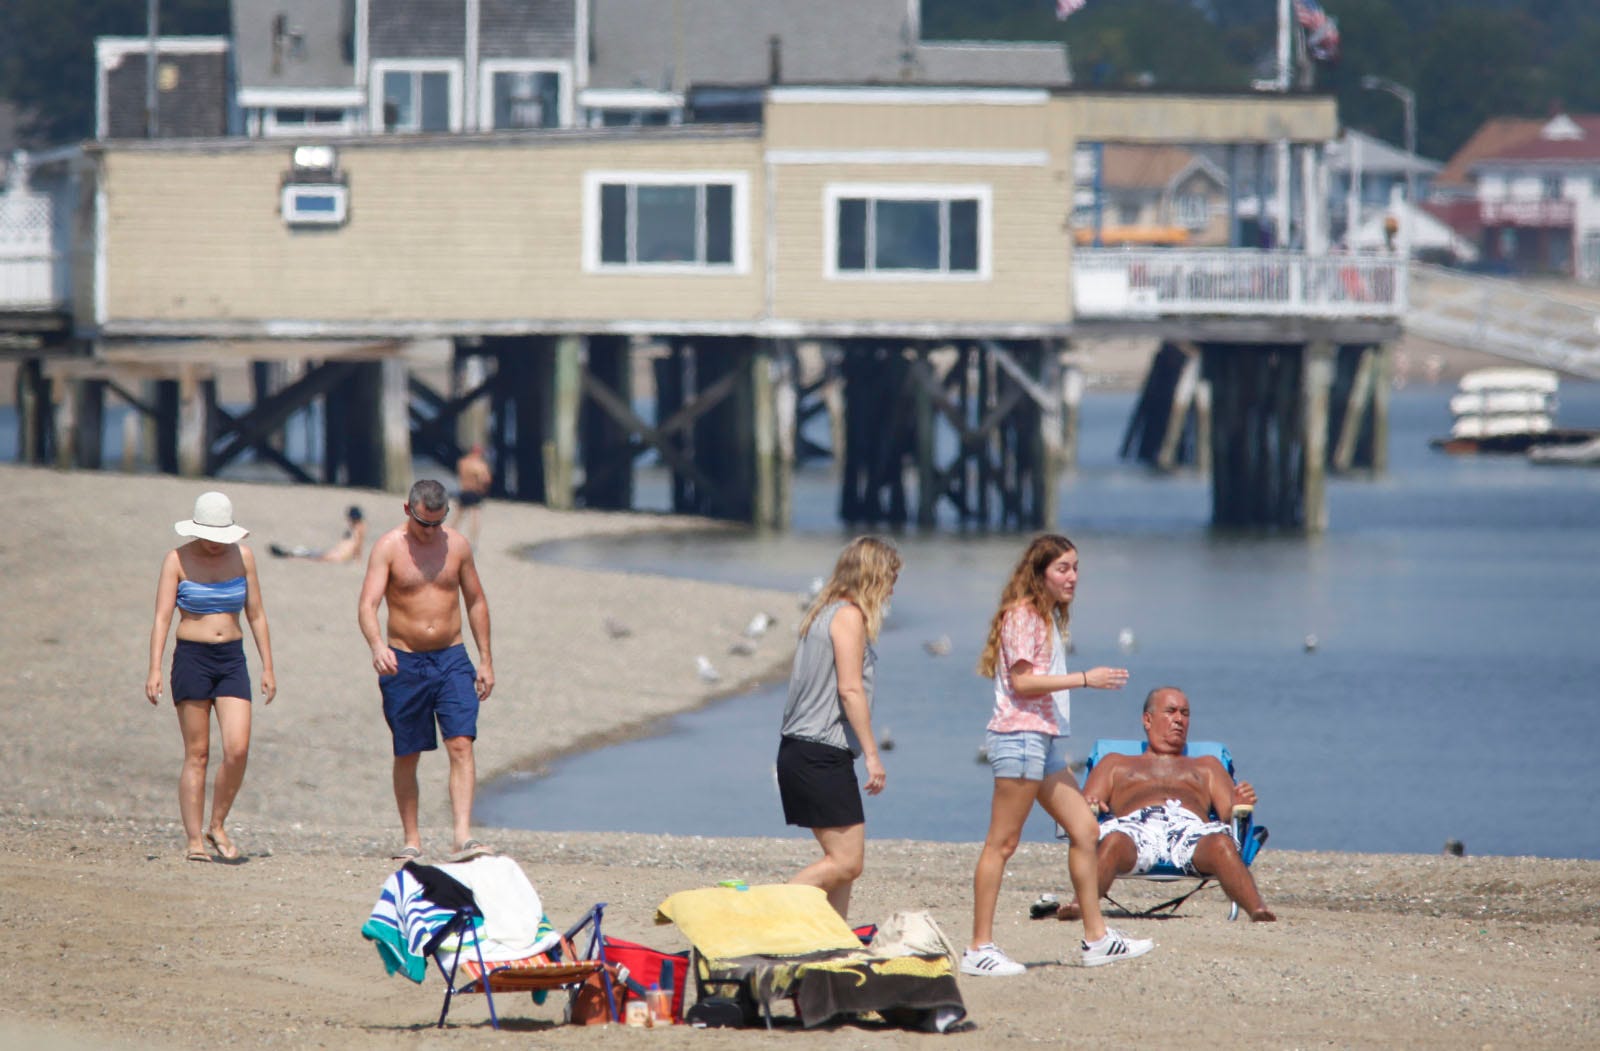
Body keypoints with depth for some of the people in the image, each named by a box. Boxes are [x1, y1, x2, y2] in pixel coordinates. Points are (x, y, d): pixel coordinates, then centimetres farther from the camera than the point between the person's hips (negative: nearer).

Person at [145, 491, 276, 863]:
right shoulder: (178, 560, -2)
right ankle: (194, 840, 2)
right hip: (191, 658, -3)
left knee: (238, 749, -11)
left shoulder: (242, 556, 7)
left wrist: (267, 667, 10)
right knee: (197, 754, -3)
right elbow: (162, 617, -7)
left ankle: (217, 825, 8)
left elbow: (256, 615, 13)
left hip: (232, 658, 3)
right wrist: (155, 669, -17)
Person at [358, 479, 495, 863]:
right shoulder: (388, 547, -5)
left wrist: (485, 660, 11)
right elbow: (368, 605, -15)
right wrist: (377, 645, -34)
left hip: (451, 658, 2)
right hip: (403, 660, -2)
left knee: (461, 745, -12)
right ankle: (411, 841, 16)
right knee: (407, 755, 5)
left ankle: (463, 838, -19)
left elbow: (476, 601, 14)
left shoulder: (457, 546, 5)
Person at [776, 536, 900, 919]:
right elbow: (850, 689, -16)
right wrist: (872, 754, -16)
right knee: (847, 862, -11)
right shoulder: (850, 615, -9)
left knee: (845, 860, 11)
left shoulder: (823, 613, 19)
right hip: (823, 754, -10)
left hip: (800, 748, 10)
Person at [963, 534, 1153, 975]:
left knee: (1084, 829, 9)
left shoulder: (1048, 616, 18)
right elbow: (1021, 681, -18)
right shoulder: (1022, 615, -10)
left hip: (1045, 739, 10)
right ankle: (979, 949, -8)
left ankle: (1096, 939, 12)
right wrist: (1085, 679, -18)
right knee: (1002, 843, -8)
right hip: (1019, 735, -10)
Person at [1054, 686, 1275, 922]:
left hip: (1189, 826, 1)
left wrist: (1240, 805, -1)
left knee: (1221, 844, -38)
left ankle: (1257, 909, -60)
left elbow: (1228, 812, 24)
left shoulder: (1207, 766, 39)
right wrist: (1087, 807, -3)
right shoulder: (1115, 764, 37)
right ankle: (1080, 905, -64)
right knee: (1113, 841, -40)